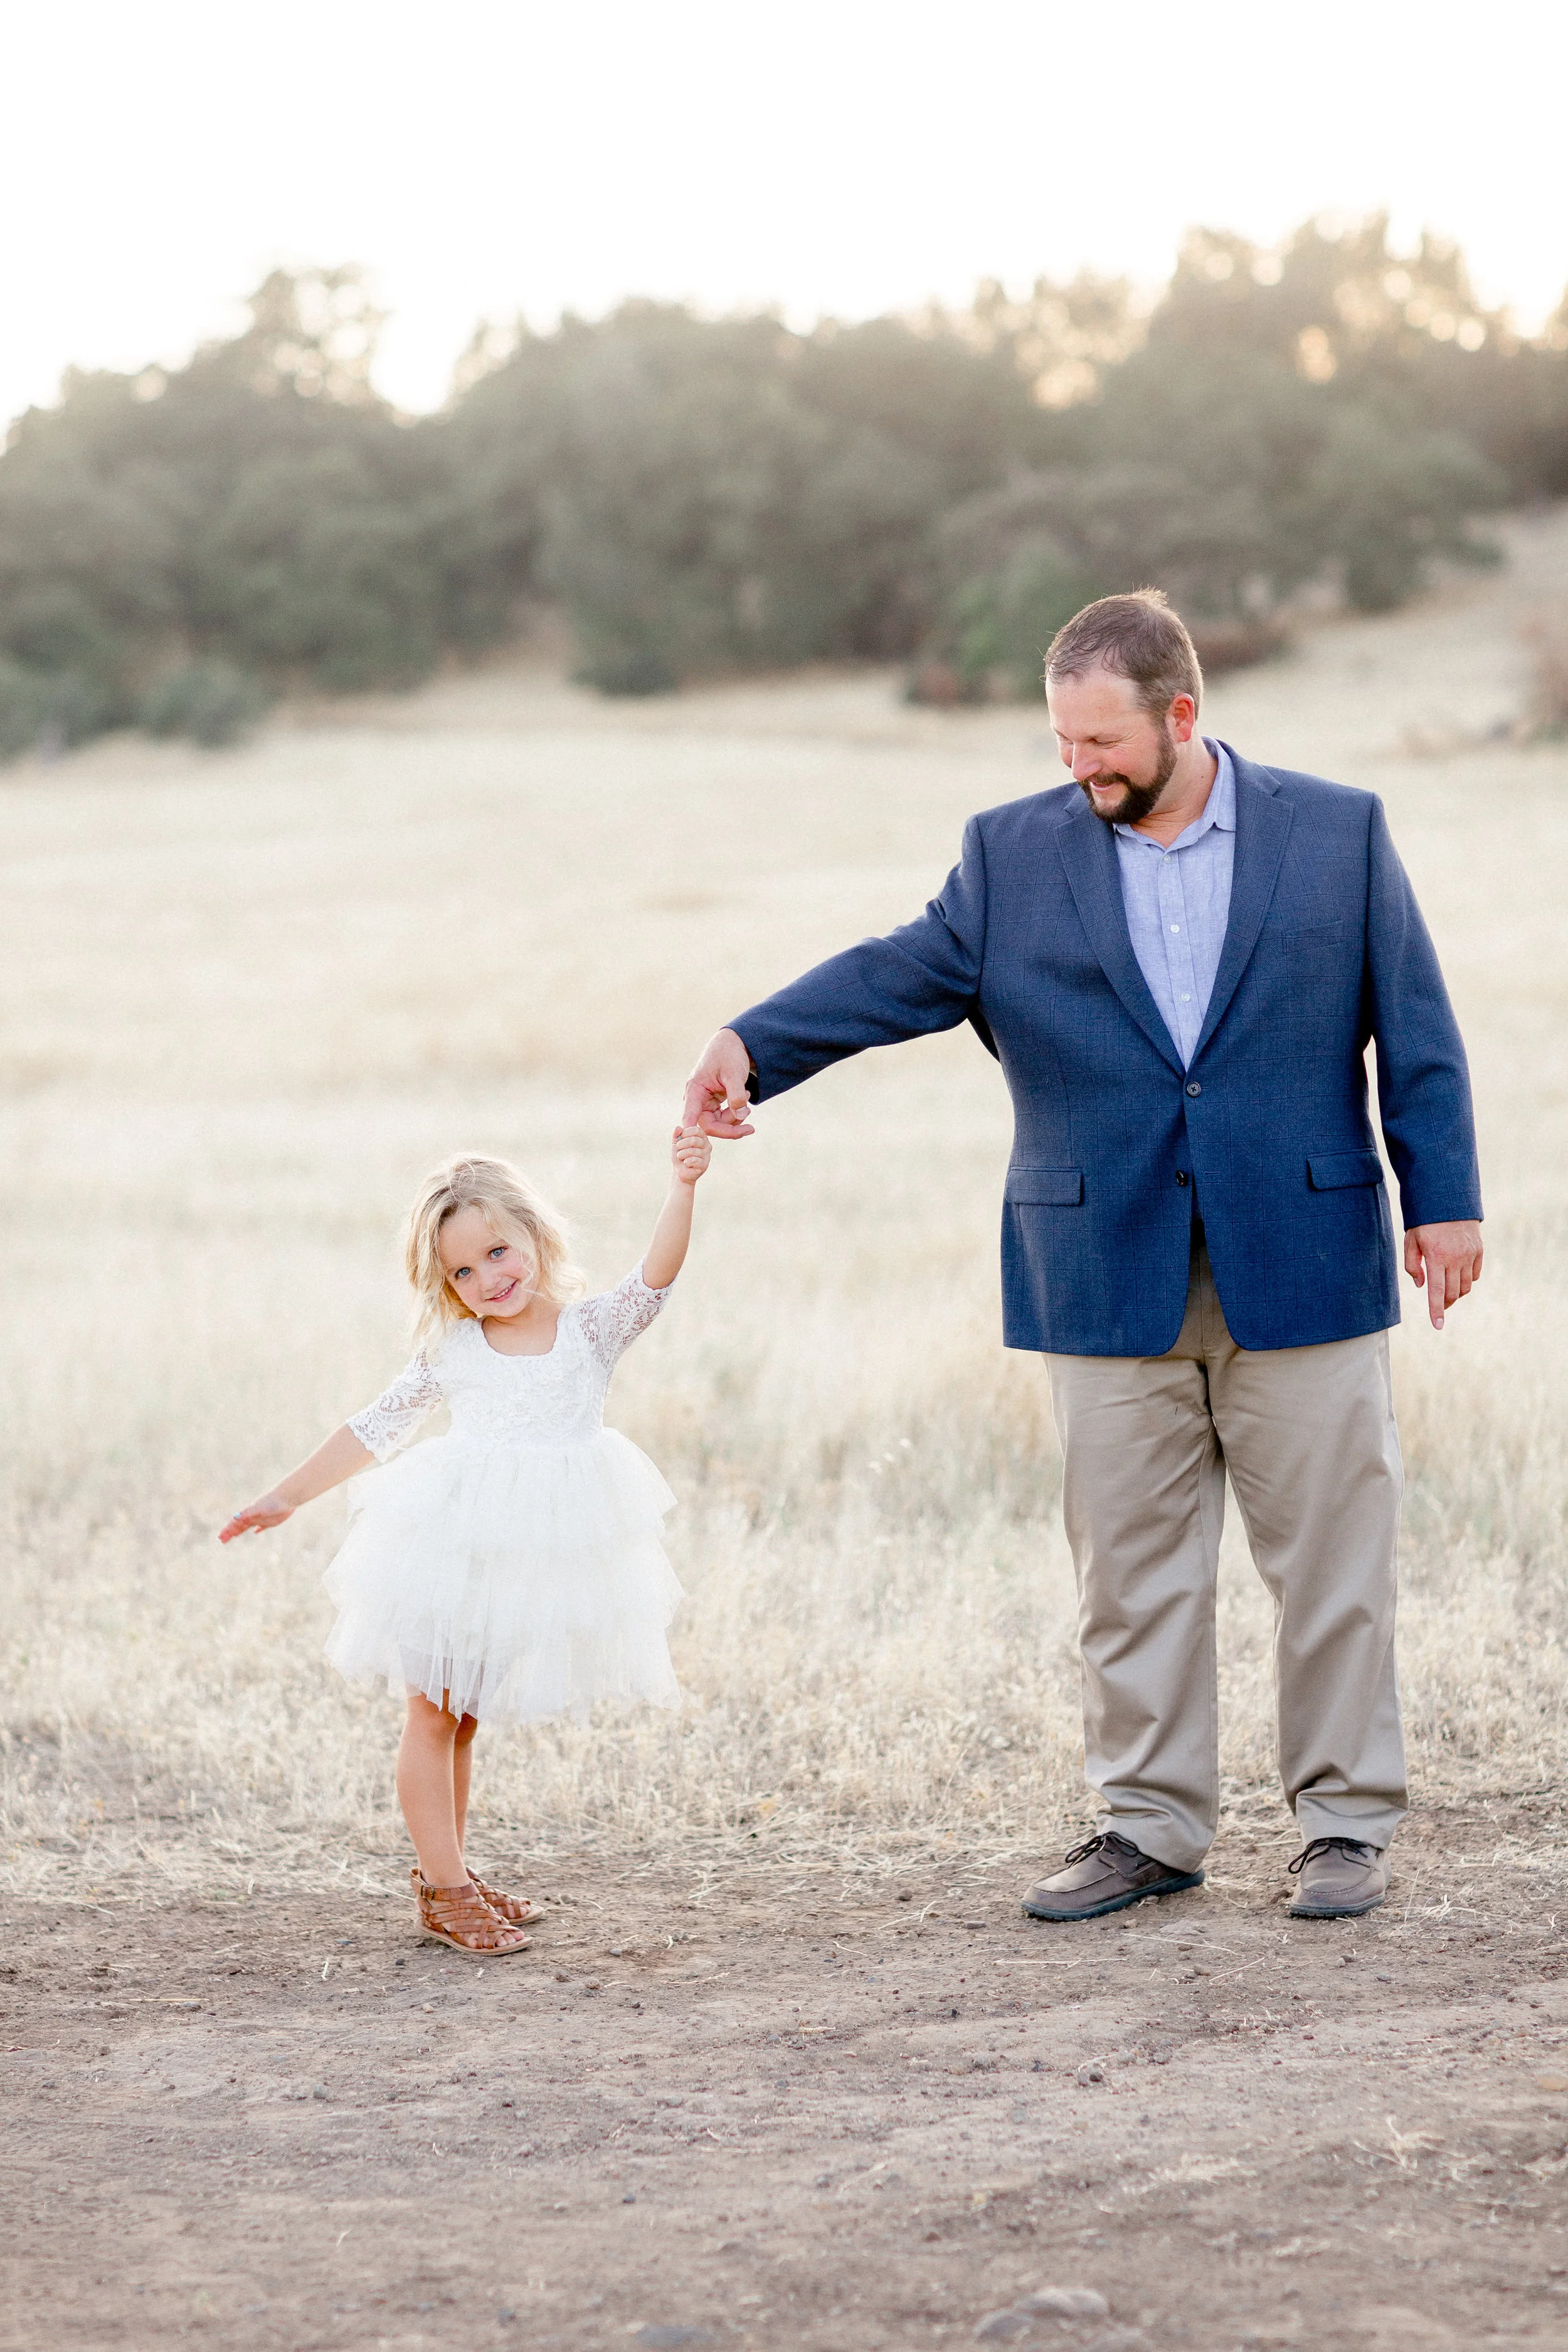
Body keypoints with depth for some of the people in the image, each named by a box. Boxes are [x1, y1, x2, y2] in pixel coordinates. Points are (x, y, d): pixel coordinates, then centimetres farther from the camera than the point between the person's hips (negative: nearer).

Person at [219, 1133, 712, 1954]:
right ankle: (444, 1888, 4)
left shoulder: (592, 1328, -1)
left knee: (464, 1718, 13)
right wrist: (288, 1494, 12)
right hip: (452, 1561, -1)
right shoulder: (450, 1355, 1)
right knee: (433, 1717, -1)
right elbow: (374, 1430, 10)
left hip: (531, 1568, 1)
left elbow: (655, 1276, -19)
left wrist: (682, 1189, -34)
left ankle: (447, 1870, 22)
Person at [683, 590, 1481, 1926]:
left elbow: (1416, 1029, 4)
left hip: (1303, 1272, -1)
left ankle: (1349, 1822, 15)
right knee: (1132, 1570, 5)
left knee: (1329, 1561, 3)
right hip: (1112, 1289, 1)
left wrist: (1442, 1201, 0)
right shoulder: (1013, 856, 6)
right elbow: (898, 975, -3)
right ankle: (1152, 1826, 16)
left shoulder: (1338, 834, 3)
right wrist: (753, 1047, -18)